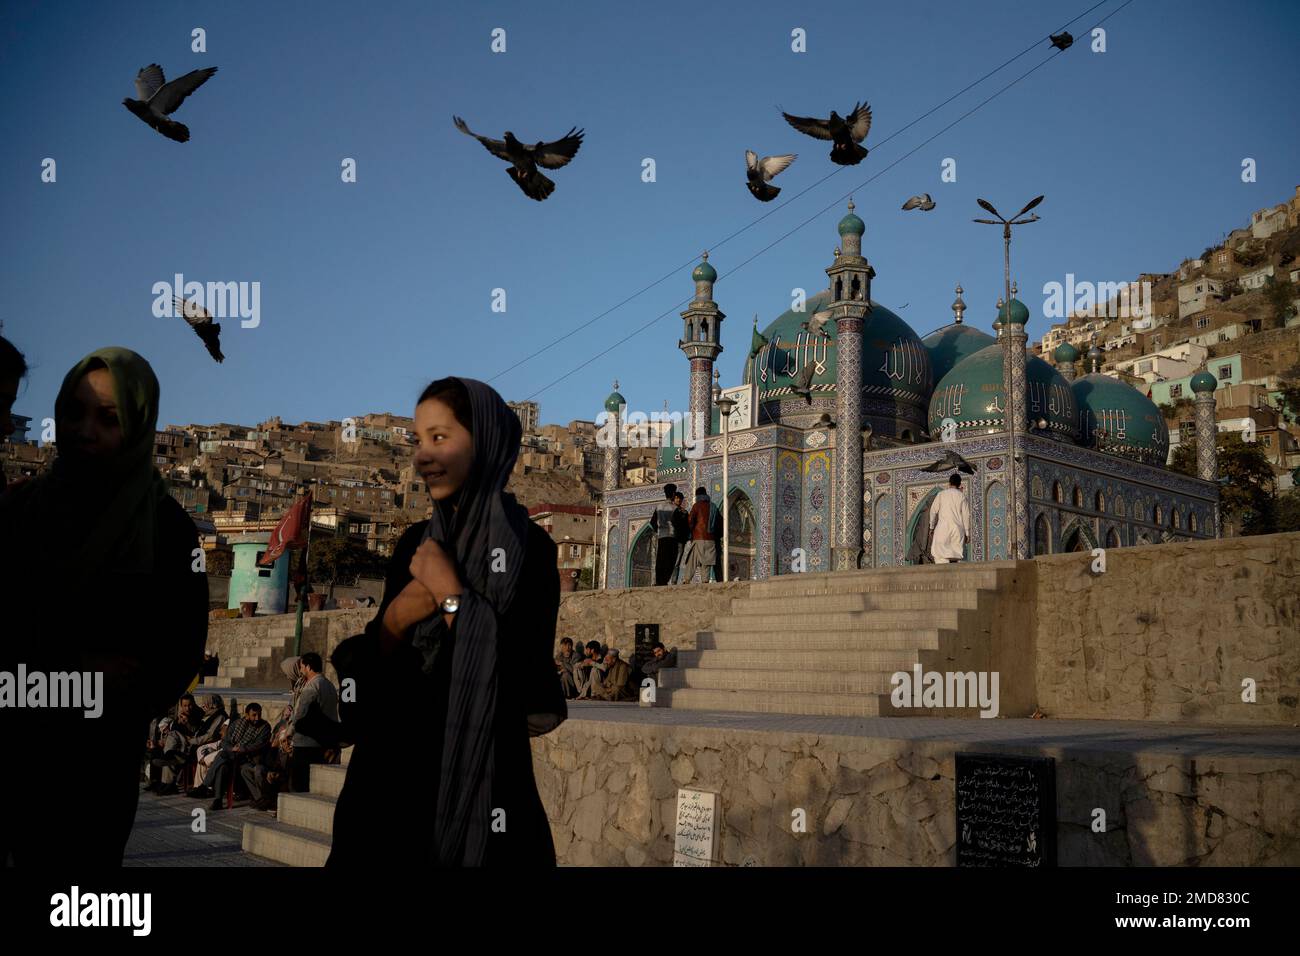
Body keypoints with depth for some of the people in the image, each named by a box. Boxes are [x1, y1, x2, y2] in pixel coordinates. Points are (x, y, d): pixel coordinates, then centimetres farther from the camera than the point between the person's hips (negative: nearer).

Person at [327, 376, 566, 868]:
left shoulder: (528, 546, -10)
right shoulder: (414, 543, 8)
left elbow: (525, 676, -20)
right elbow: (373, 666, 9)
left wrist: (448, 590, -14)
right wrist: (394, 618, -11)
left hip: (481, 772, -5)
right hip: (395, 767, 5)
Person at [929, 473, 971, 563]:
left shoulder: (941, 494, 4)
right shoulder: (961, 496, 4)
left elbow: (933, 511, 3)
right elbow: (966, 515, 2)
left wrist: (932, 527, 13)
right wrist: (967, 533, 7)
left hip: (943, 528, -2)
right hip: (958, 529, 2)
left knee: (940, 556, -6)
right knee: (955, 555, 6)